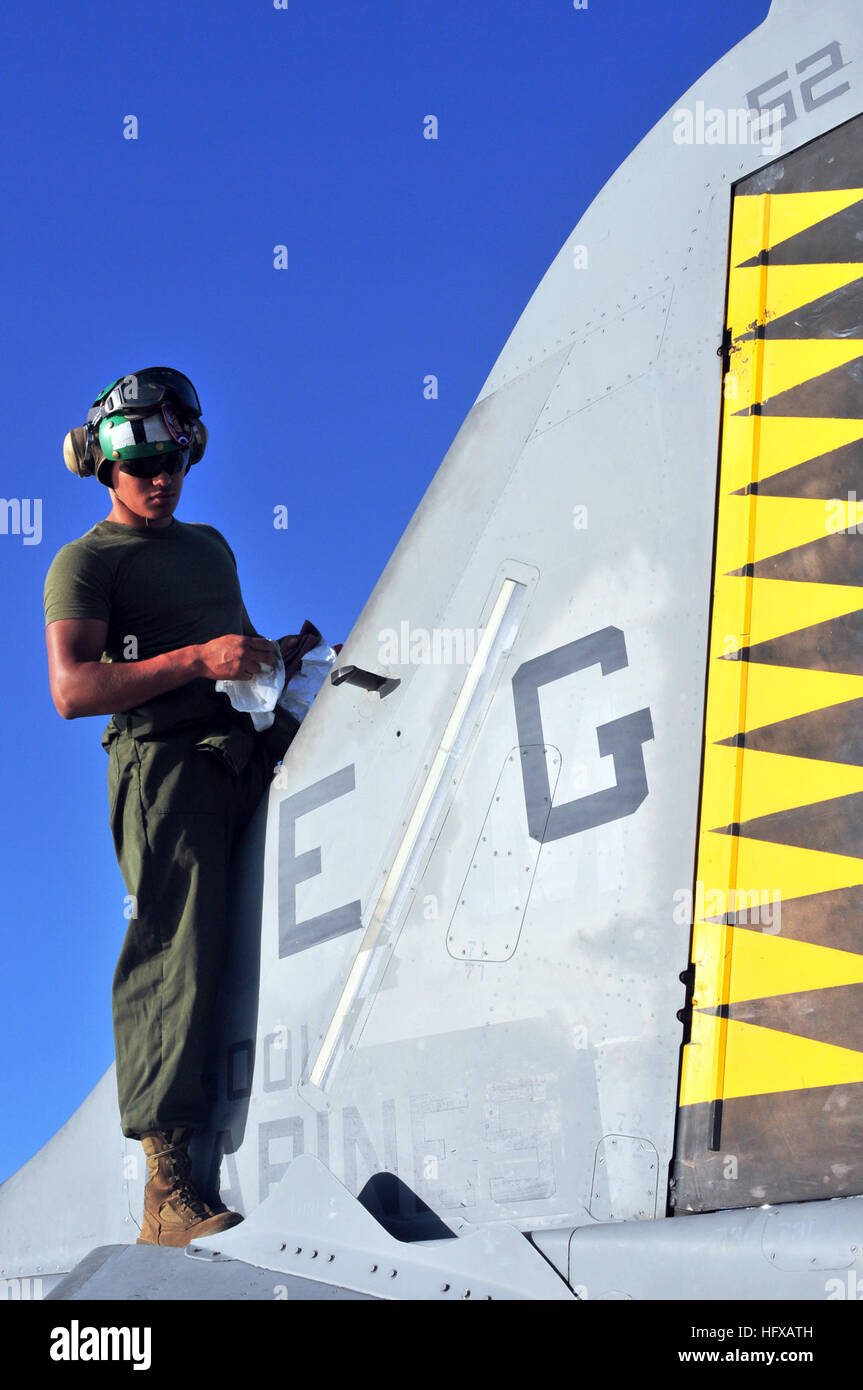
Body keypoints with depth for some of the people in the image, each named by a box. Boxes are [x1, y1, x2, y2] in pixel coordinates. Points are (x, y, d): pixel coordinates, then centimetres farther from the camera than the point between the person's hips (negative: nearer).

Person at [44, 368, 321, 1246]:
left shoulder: (209, 546, 29)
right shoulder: (85, 563, 6)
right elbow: (72, 691, -9)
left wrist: (282, 653, 13)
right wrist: (199, 659, -16)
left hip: (245, 753, 7)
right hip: (163, 758, -7)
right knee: (176, 958, -17)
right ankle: (166, 1191, -19)